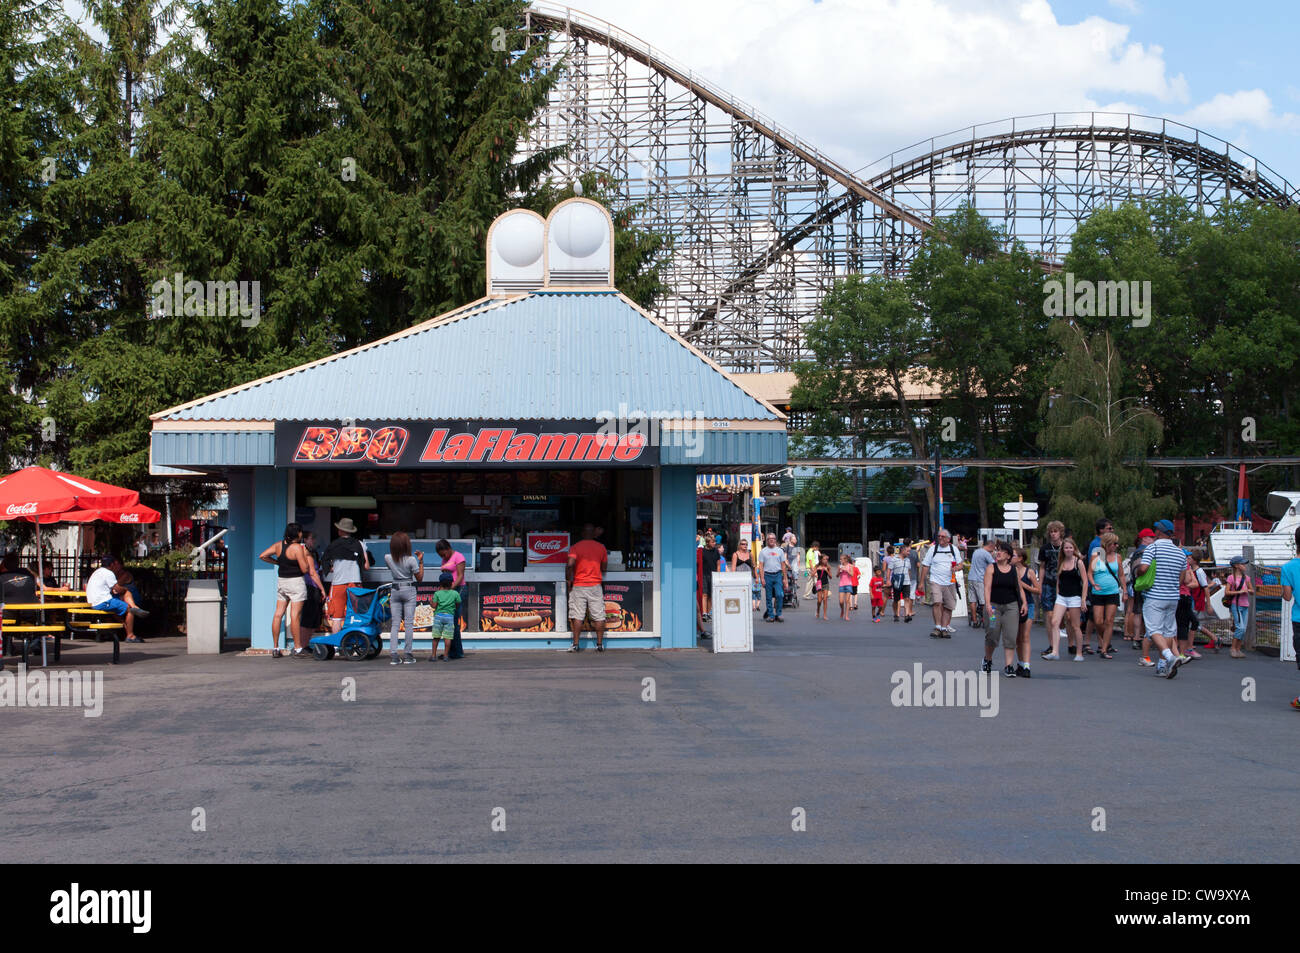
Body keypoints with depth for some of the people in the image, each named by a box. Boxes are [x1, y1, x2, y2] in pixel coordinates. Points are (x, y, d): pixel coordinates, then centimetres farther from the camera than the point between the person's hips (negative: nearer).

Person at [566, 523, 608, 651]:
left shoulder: (575, 547, -4)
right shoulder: (601, 548, 6)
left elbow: (570, 564, -18)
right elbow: (604, 567, 11)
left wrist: (568, 579, -6)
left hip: (578, 585, -2)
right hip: (596, 585, 2)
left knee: (577, 616, 0)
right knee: (599, 616, 5)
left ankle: (576, 644, -2)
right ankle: (600, 644, 5)